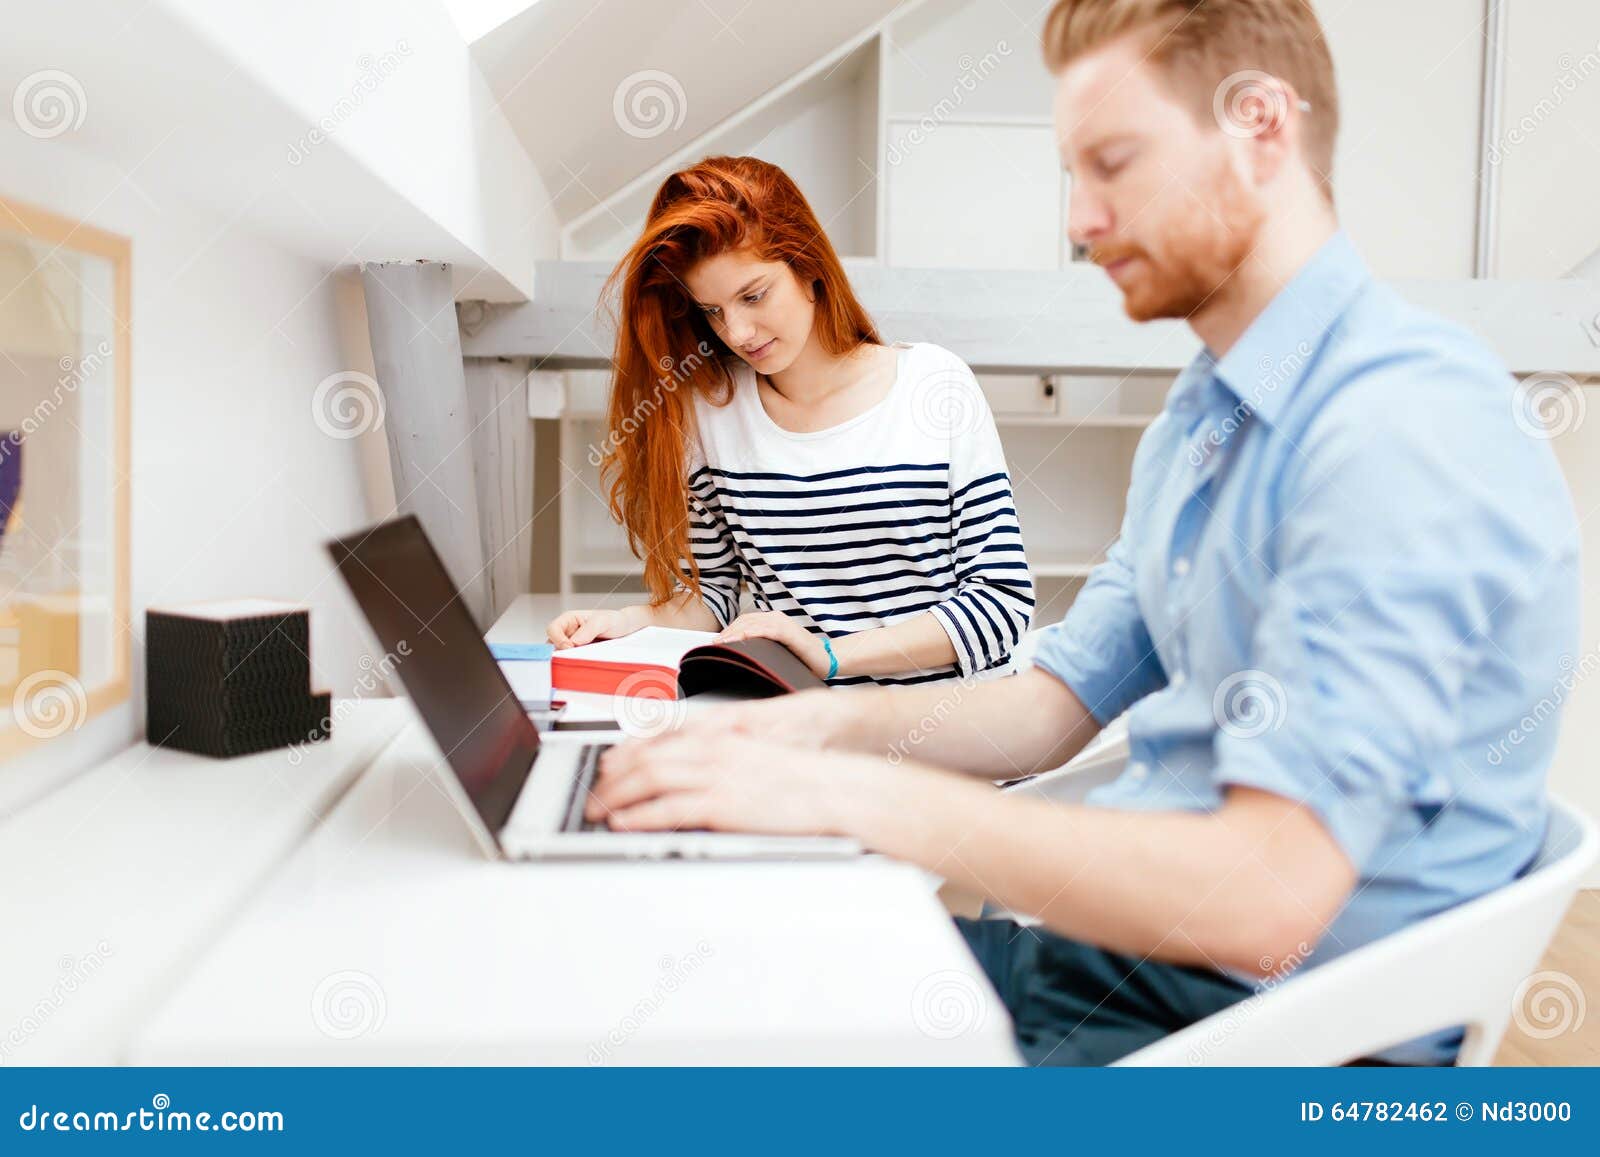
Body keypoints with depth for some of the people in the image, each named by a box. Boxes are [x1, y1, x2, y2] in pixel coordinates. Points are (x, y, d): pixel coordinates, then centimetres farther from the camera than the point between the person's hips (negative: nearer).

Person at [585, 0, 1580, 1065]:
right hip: (1129, 947, 8)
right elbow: (1059, 706, 12)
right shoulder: (1198, 418, 11)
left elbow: (1266, 896, -29)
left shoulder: (1409, 428, -22)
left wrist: (855, 795, -28)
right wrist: (837, 723, -4)